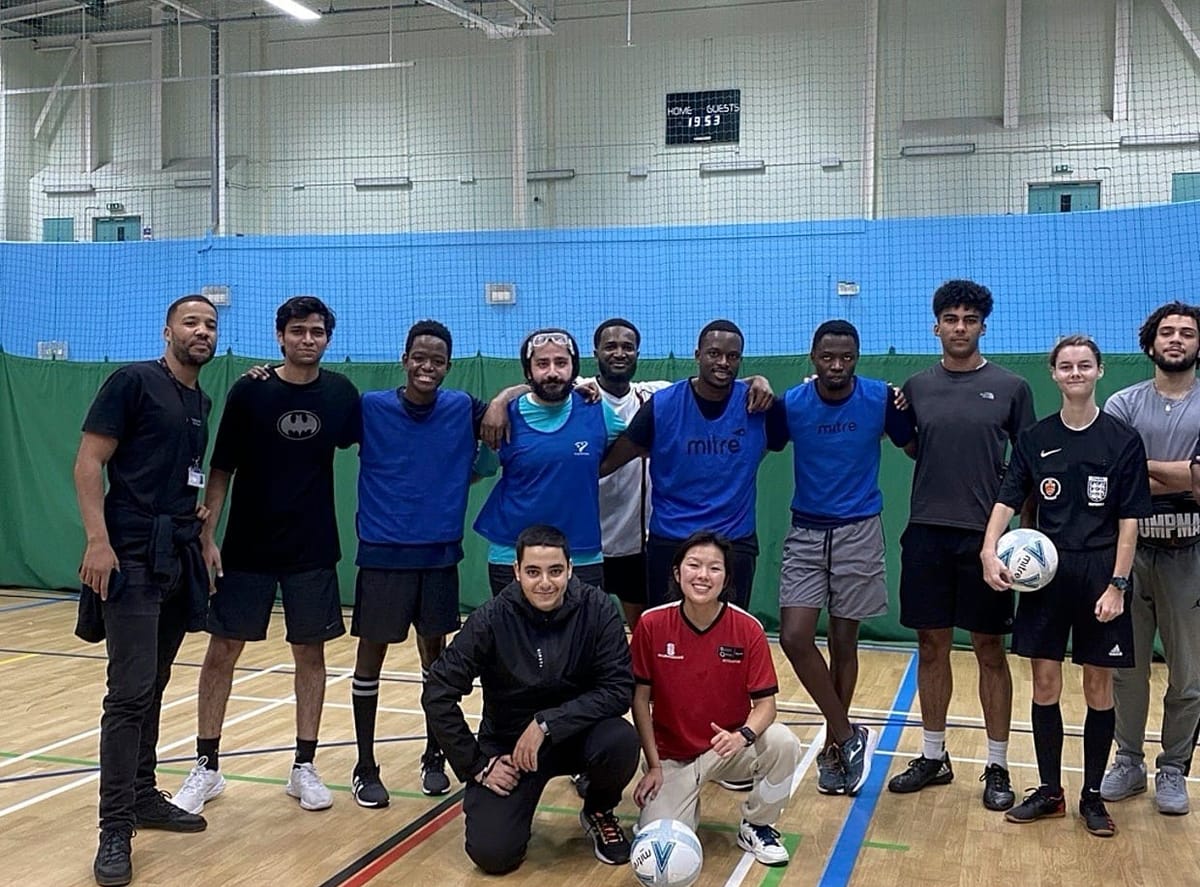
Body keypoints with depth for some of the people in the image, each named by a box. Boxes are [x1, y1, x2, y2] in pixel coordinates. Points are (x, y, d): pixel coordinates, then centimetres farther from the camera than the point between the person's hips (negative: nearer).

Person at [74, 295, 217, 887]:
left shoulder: (202, 402, 16)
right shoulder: (133, 382, -7)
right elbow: (88, 463, -11)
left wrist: (197, 514, 12)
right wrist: (97, 540, -20)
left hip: (179, 558, 8)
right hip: (132, 556, -7)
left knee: (153, 687, 14)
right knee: (130, 692, -10)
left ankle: (143, 796, 25)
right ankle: (115, 830, -5)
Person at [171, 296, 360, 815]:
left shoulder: (341, 393, -1)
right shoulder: (249, 392, -6)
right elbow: (221, 469, -3)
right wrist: (207, 536, -9)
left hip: (313, 551, 2)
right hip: (247, 549, -1)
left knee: (310, 653, 6)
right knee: (222, 651, 2)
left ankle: (304, 767, 18)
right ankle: (207, 767, 15)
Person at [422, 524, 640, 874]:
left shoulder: (596, 609, -16)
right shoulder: (493, 619, -17)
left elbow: (619, 689, -19)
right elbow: (438, 695, -13)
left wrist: (547, 723, -26)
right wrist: (477, 765, -12)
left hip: (575, 731, 1)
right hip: (507, 743, -1)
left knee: (621, 740, -31)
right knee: (492, 854, -17)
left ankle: (599, 811, 3)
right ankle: (517, 801, 19)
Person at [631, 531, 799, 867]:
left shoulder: (748, 629, -13)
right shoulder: (651, 624, -13)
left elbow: (764, 702, -11)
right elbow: (640, 698, -5)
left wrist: (743, 735, -33)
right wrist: (654, 766, -7)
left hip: (727, 748, 1)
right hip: (672, 755, -1)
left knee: (783, 742, -29)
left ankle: (756, 827, -1)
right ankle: (686, 796, 17)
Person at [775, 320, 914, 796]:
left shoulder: (881, 398, -6)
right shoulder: (791, 403, -5)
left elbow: (914, 447, 5)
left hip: (859, 533, -1)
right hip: (806, 533, 1)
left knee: (843, 642, 7)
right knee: (794, 637, -10)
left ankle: (834, 747, 24)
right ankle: (849, 736, 6)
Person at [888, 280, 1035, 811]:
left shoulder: (1010, 388, 1)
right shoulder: (916, 388, 7)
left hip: (985, 536, -2)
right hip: (927, 533, 2)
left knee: (989, 651, 5)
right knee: (932, 647, 10)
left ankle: (997, 766, 16)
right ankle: (933, 756, 23)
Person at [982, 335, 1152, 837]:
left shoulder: (1122, 440, -2)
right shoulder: (1035, 439, 4)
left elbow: (1130, 520, -3)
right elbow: (1007, 500, 0)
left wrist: (1117, 584, -10)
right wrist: (990, 551, -17)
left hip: (1100, 576, -2)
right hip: (1044, 574, 2)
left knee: (1099, 689, 6)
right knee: (1045, 686, 6)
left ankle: (1093, 795, 20)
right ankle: (1049, 791, 19)